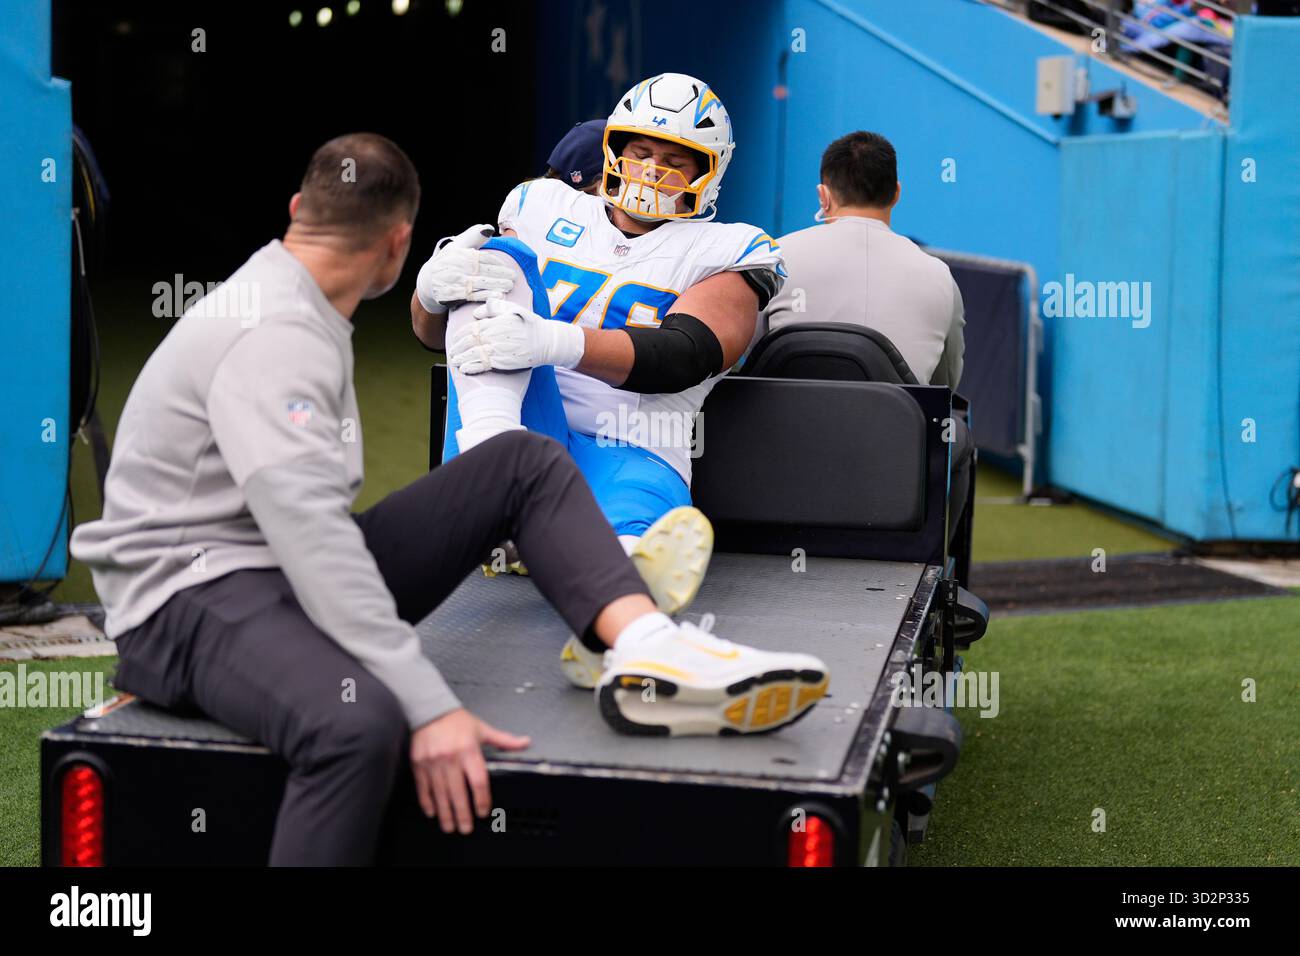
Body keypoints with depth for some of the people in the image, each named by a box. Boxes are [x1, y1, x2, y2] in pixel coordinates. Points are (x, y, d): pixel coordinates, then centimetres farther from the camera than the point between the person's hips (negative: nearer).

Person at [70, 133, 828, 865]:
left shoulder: (289, 306, 13)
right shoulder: (273, 334, -20)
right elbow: (311, 535, -31)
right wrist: (430, 706, -35)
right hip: (194, 597, -10)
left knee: (525, 464, 0)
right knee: (359, 723, -43)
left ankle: (652, 651, -22)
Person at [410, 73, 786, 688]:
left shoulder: (727, 252, 15)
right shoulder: (547, 210, 25)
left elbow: (683, 356, -8)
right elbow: (432, 332, 20)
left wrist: (555, 342, -27)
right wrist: (434, 285, -7)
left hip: (627, 450, -2)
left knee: (636, 519, -38)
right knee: (499, 259, -16)